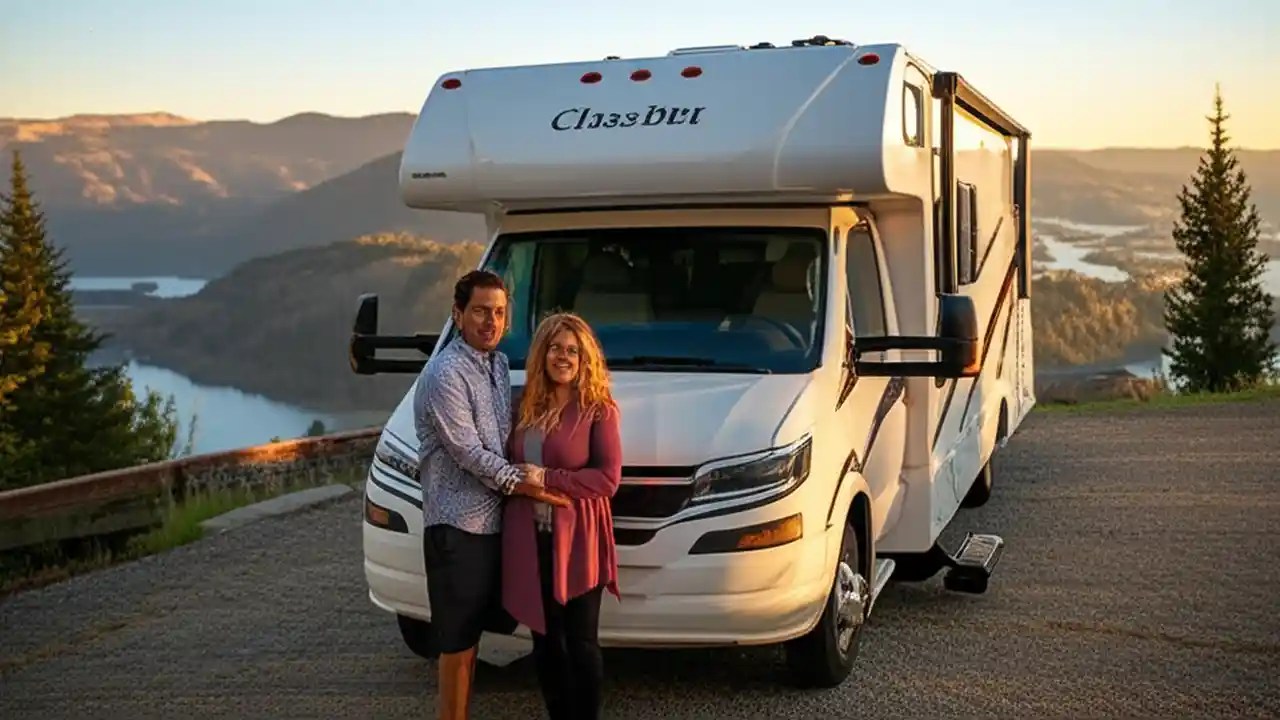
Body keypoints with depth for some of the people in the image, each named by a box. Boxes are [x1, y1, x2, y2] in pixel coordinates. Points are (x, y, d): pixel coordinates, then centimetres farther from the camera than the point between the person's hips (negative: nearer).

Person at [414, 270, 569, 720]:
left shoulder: (499, 363, 11)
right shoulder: (445, 374, -15)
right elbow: (467, 452, -17)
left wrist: (525, 478, 5)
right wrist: (521, 483, -15)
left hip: (492, 520, 8)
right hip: (458, 523, -8)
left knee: (473, 631, 14)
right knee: (458, 638, -1)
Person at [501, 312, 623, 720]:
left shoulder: (598, 410, -5)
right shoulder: (525, 407, 10)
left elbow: (608, 478, -13)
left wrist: (547, 478, -17)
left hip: (577, 543, -5)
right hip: (530, 540, 5)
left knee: (580, 642, 3)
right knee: (544, 640, 13)